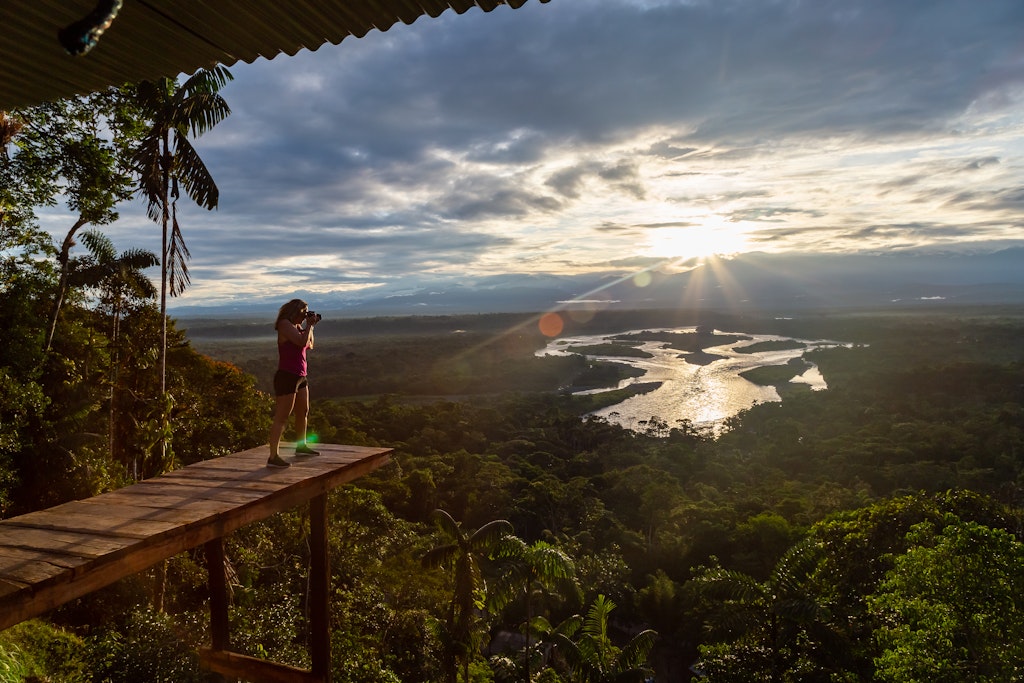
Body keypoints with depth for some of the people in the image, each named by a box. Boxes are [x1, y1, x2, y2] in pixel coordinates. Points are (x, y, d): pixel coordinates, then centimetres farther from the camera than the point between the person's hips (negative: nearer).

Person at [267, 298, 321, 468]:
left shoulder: (297, 326, 14)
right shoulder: (285, 324, -11)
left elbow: (309, 345, 22)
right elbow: (302, 341, -23)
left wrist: (311, 326, 13)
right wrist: (309, 325, -9)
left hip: (300, 377, 10)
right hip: (287, 376, -10)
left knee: (303, 412, 22)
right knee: (281, 418, -11)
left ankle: (301, 446, 38)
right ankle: (273, 457, -10)